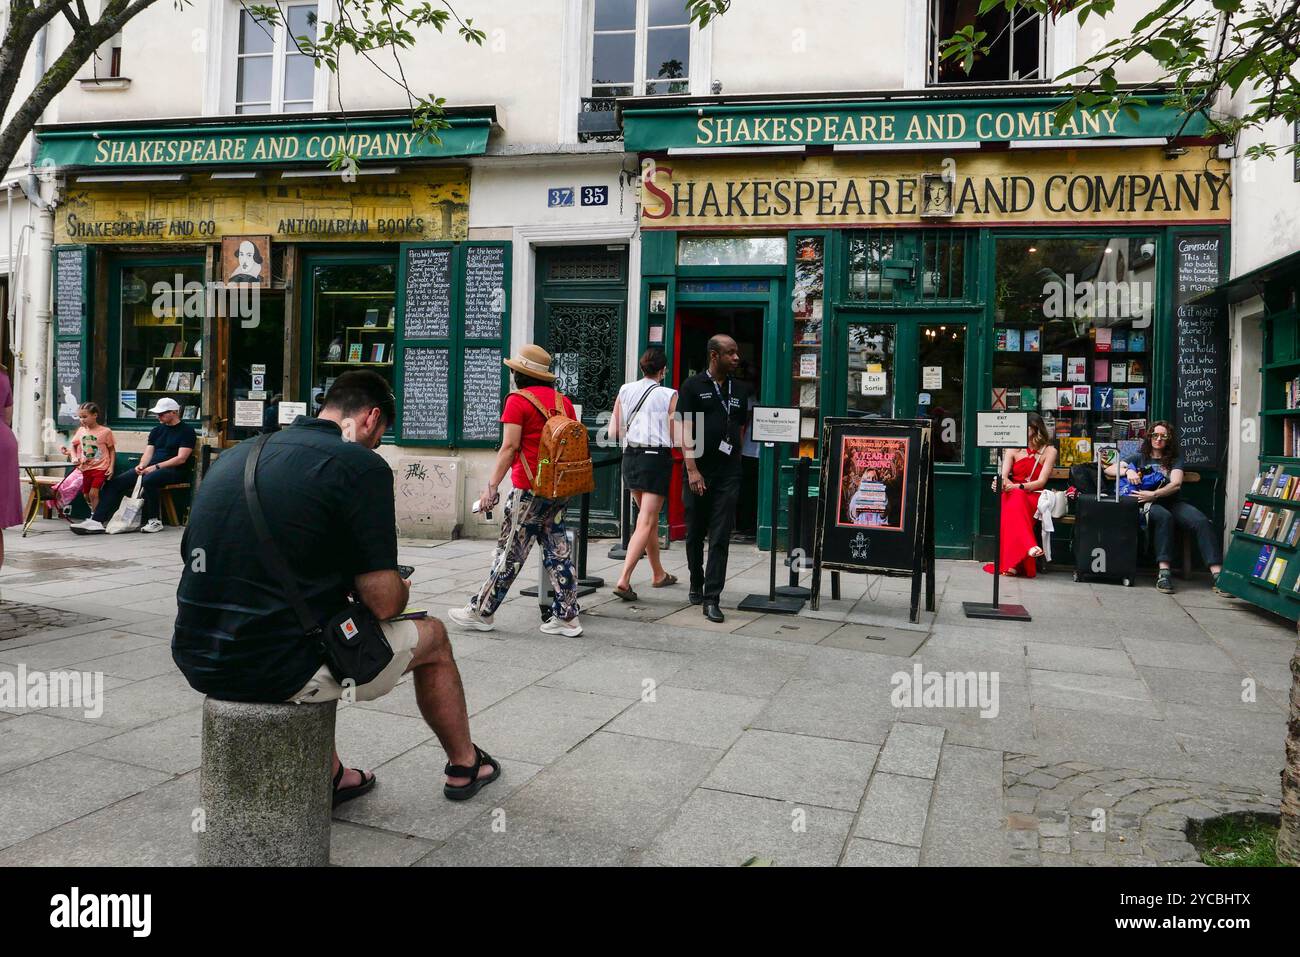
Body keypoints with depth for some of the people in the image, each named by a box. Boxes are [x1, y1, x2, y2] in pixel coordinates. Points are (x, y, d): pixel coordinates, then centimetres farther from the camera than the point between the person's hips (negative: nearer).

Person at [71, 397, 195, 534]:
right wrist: (142, 465, -8)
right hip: (151, 468, 7)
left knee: (148, 481, -38)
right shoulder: (157, 430, 21)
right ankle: (96, 521, -14)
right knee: (116, 482, -9)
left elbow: (181, 458, -11)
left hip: (174, 470, -7)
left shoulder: (186, 431, -2)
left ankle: (154, 521, -24)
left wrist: (156, 467, -17)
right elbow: (148, 453, 15)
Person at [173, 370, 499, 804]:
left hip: (199, 663, 7)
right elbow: (383, 602, -13)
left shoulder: (232, 456, 10)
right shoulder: (361, 465, -12)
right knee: (432, 636, 17)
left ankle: (332, 778, 38)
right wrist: (400, 588, 11)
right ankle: (464, 765, 39)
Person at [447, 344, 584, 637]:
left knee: (509, 553, 1)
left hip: (530, 489, -6)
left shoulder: (518, 400, -7)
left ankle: (481, 612, 12)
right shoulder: (563, 401, 11)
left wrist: (491, 486, -13)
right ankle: (567, 617, 11)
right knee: (558, 551, 10)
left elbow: (509, 447, -14)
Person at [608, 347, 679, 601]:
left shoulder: (625, 391, 3)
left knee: (651, 520, 20)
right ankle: (624, 579, -14)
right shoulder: (669, 395, -8)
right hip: (657, 458, -5)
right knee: (645, 523, -4)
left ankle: (659, 574, 32)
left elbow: (613, 432, 4)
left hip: (631, 457, 5)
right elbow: (677, 439, -9)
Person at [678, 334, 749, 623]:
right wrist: (692, 469, -15)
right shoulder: (693, 386, 0)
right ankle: (696, 586, 30)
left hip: (728, 473, 2)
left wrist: (734, 460, 10)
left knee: (720, 538, -4)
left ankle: (712, 599, -4)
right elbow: (686, 430, -7)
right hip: (698, 472, -2)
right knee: (695, 534, 11)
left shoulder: (739, 390, 13)